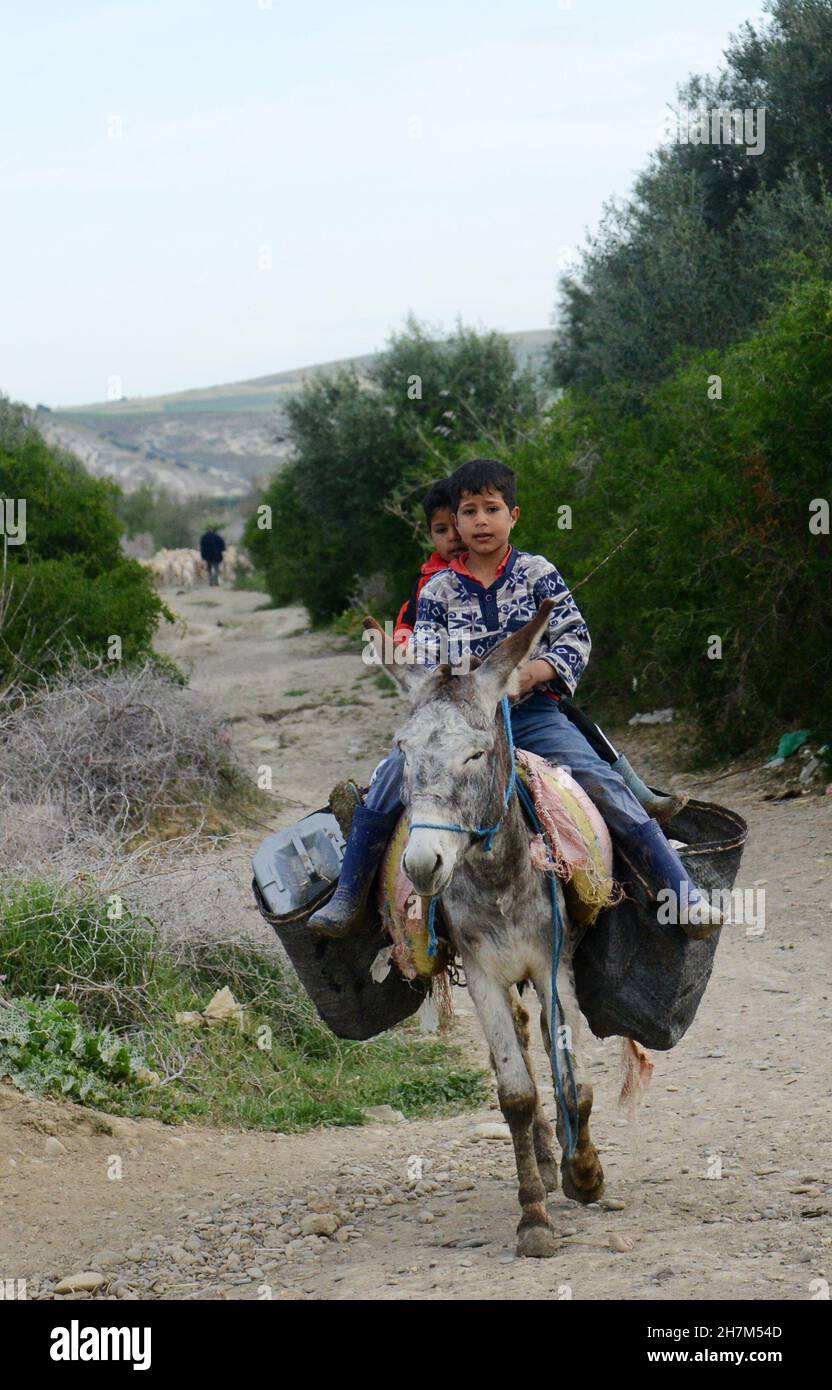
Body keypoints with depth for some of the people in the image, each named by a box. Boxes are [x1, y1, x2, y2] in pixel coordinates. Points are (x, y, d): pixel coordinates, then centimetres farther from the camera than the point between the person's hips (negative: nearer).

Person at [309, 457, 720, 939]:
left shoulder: (538, 573, 5)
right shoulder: (439, 591, 8)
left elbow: (576, 638, -1)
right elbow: (423, 664, 4)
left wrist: (530, 673, -19)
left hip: (533, 714, -1)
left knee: (602, 784, -20)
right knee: (394, 773, -22)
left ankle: (684, 893, -16)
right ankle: (346, 902, -14)